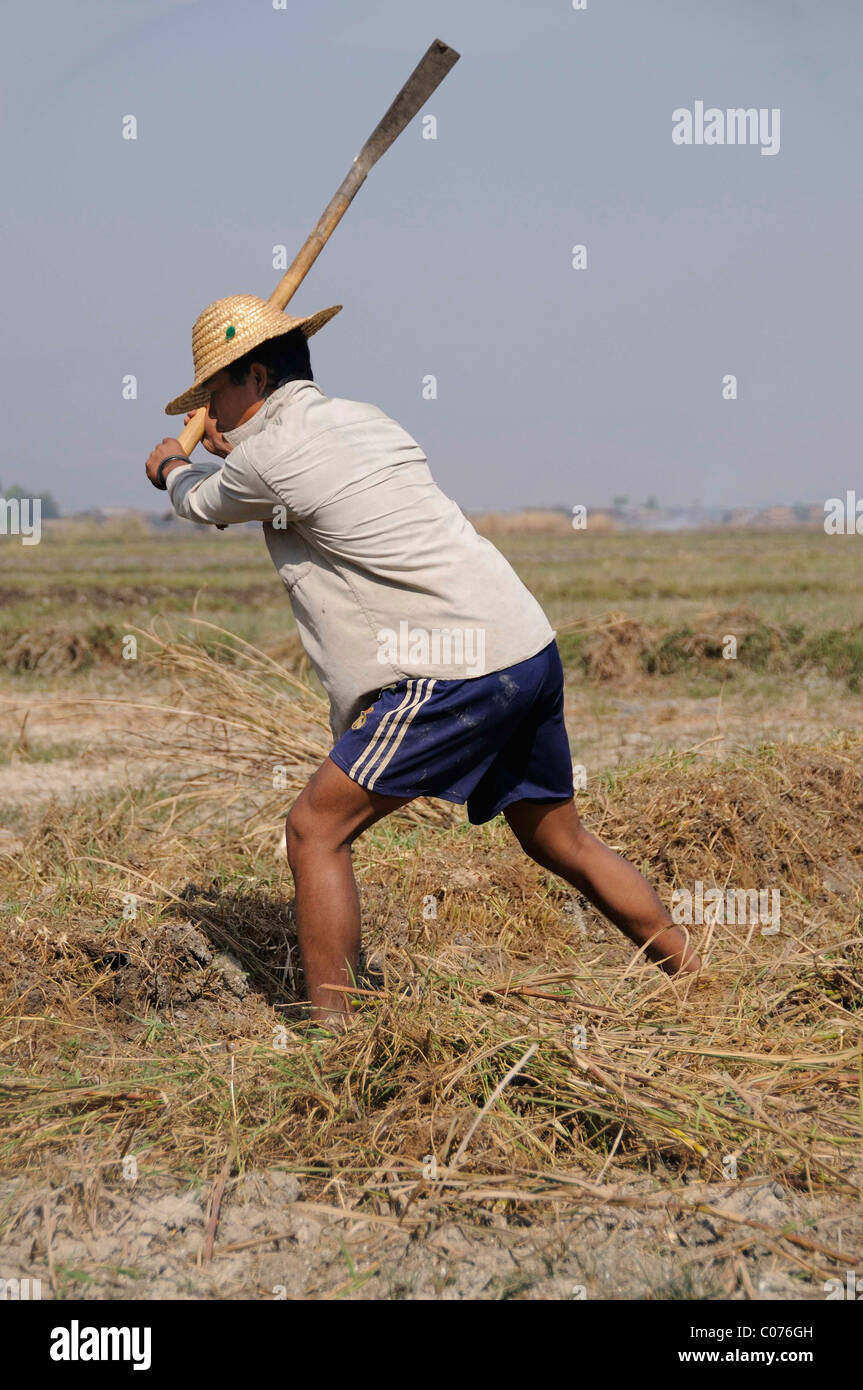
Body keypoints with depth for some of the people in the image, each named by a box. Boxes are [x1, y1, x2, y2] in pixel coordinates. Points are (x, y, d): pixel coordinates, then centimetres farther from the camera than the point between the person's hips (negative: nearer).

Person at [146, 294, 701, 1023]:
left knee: (315, 830, -2)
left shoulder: (276, 449, -7)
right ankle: (698, 984, 26)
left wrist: (174, 466, 36)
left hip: (455, 674, -9)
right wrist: (233, 452, 40)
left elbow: (203, 504, 15)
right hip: (531, 649, 9)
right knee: (562, 842, 21)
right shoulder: (363, 418, 17)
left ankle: (330, 1030, -2)